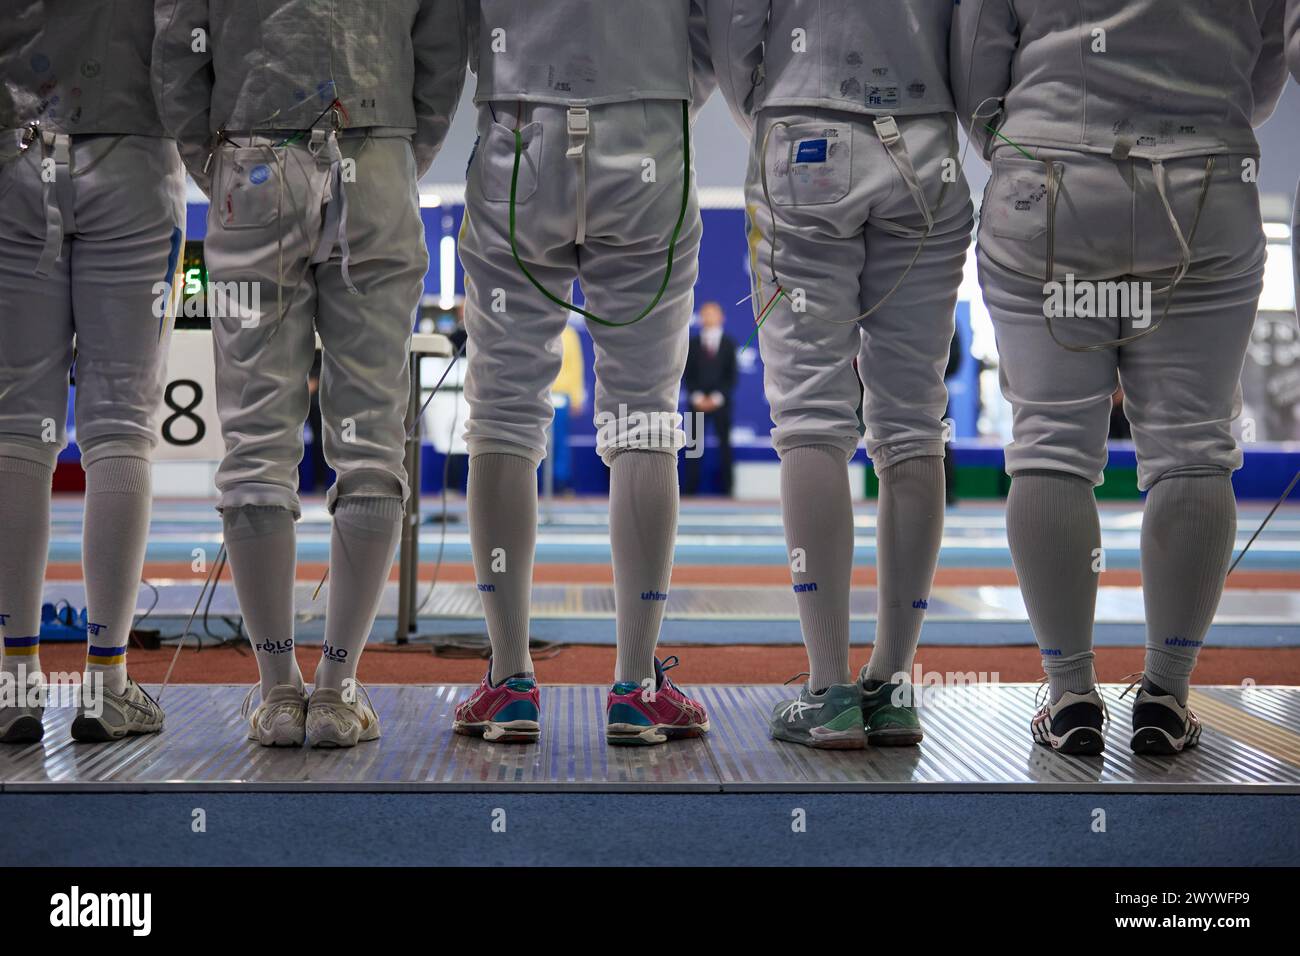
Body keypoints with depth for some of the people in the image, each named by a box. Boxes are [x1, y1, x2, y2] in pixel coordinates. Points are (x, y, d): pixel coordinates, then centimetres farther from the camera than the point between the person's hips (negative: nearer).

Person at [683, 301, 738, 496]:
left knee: (724, 446, 2)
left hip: (721, 401, 0)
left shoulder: (729, 343, 4)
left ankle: (726, 489, 5)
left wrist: (717, 397, -12)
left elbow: (732, 375, -1)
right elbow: (687, 374, 4)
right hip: (697, 401, 0)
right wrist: (696, 396, -10)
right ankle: (691, 489, -1)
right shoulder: (692, 343, 6)